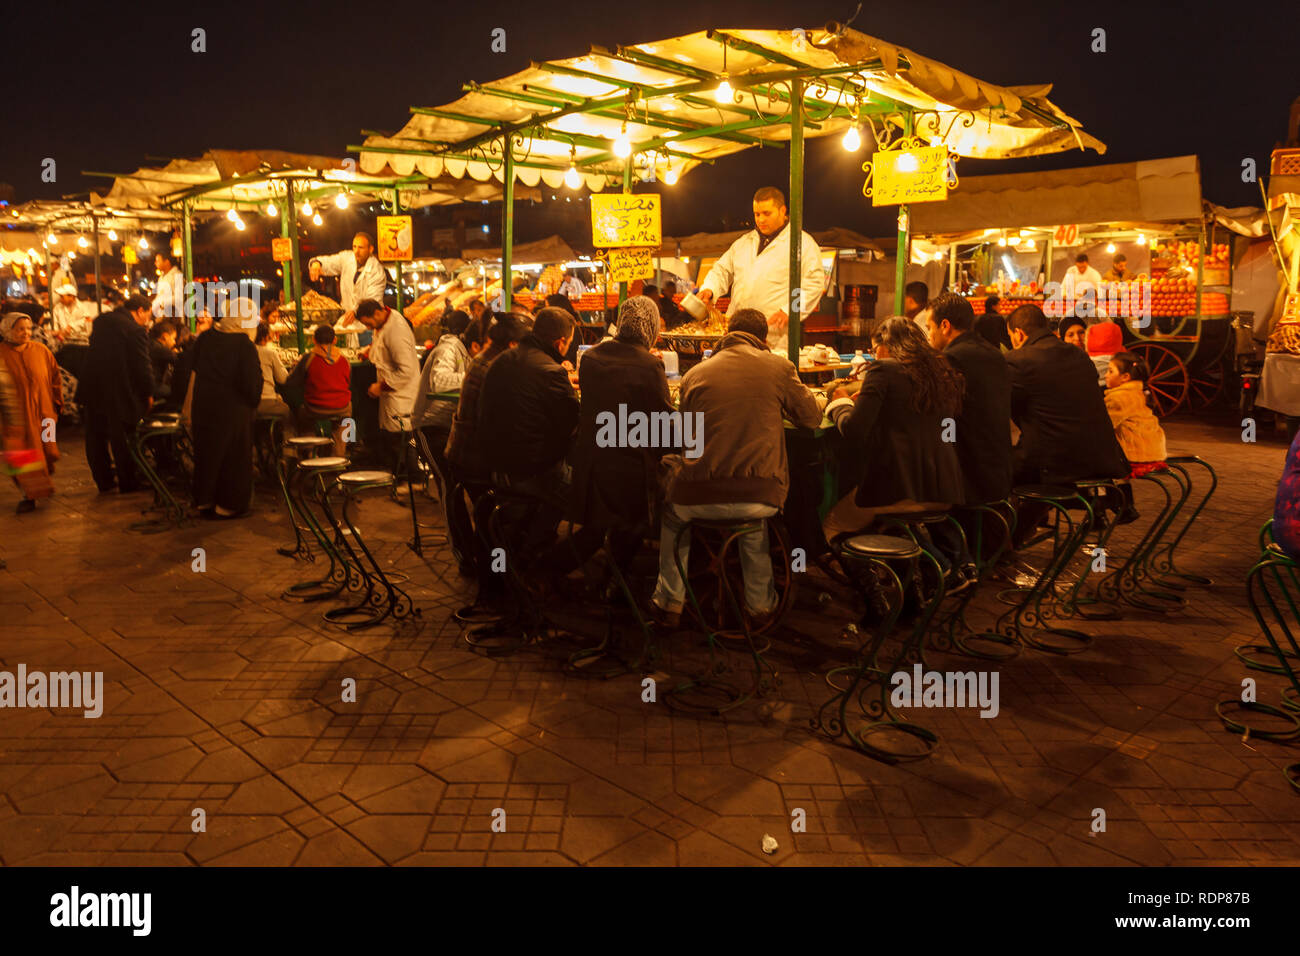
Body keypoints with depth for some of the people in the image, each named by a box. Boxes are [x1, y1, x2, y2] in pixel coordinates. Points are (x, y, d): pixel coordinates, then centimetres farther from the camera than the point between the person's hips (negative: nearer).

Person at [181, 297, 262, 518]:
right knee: (233, 456, 8)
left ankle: (205, 501, 28)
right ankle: (227, 505, 15)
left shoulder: (205, 338, 1)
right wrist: (258, 370, 2)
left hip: (203, 407, 6)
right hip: (232, 409, -5)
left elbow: (195, 372, 9)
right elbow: (251, 387, -19)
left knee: (206, 453, 17)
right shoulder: (245, 346, -17)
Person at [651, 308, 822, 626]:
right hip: (762, 498, 1)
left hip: (701, 497, 0)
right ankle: (760, 603, 43)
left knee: (672, 509, 36)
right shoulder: (779, 367, 3)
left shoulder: (695, 373, 6)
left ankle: (670, 602, 40)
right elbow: (812, 416, 15)